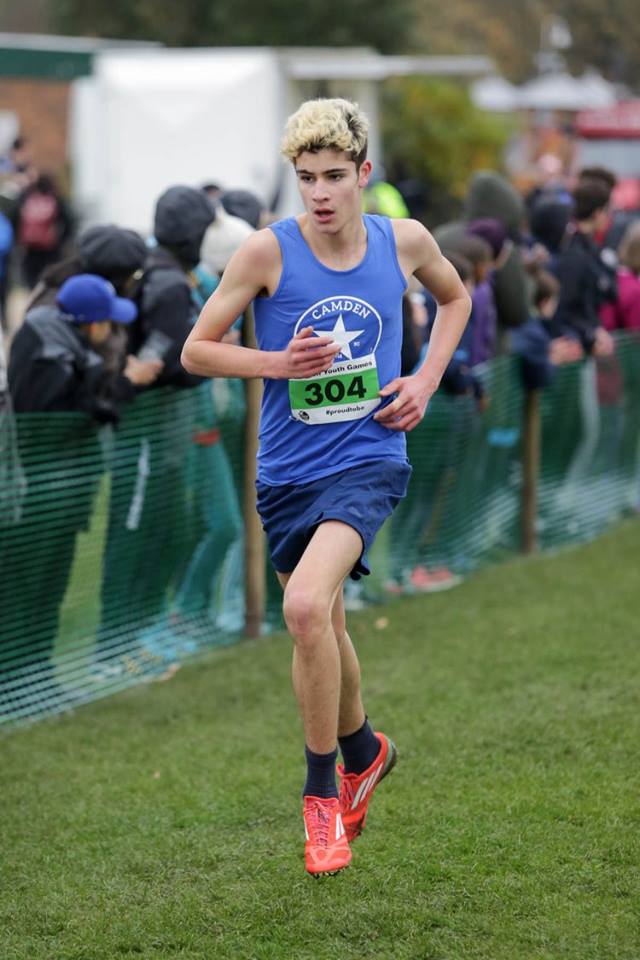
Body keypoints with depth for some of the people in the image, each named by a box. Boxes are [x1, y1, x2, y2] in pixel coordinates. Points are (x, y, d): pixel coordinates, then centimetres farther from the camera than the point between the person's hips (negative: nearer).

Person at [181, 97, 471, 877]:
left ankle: (322, 790, -9)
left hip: (367, 461, -2)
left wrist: (425, 381, 5)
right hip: (287, 471, 2)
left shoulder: (404, 241, -3)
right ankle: (361, 748, 48)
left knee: (306, 604, -25)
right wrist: (279, 362, -19)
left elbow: (455, 297, 19)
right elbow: (196, 350, -3)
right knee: (319, 628, 18)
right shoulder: (268, 252, -10)